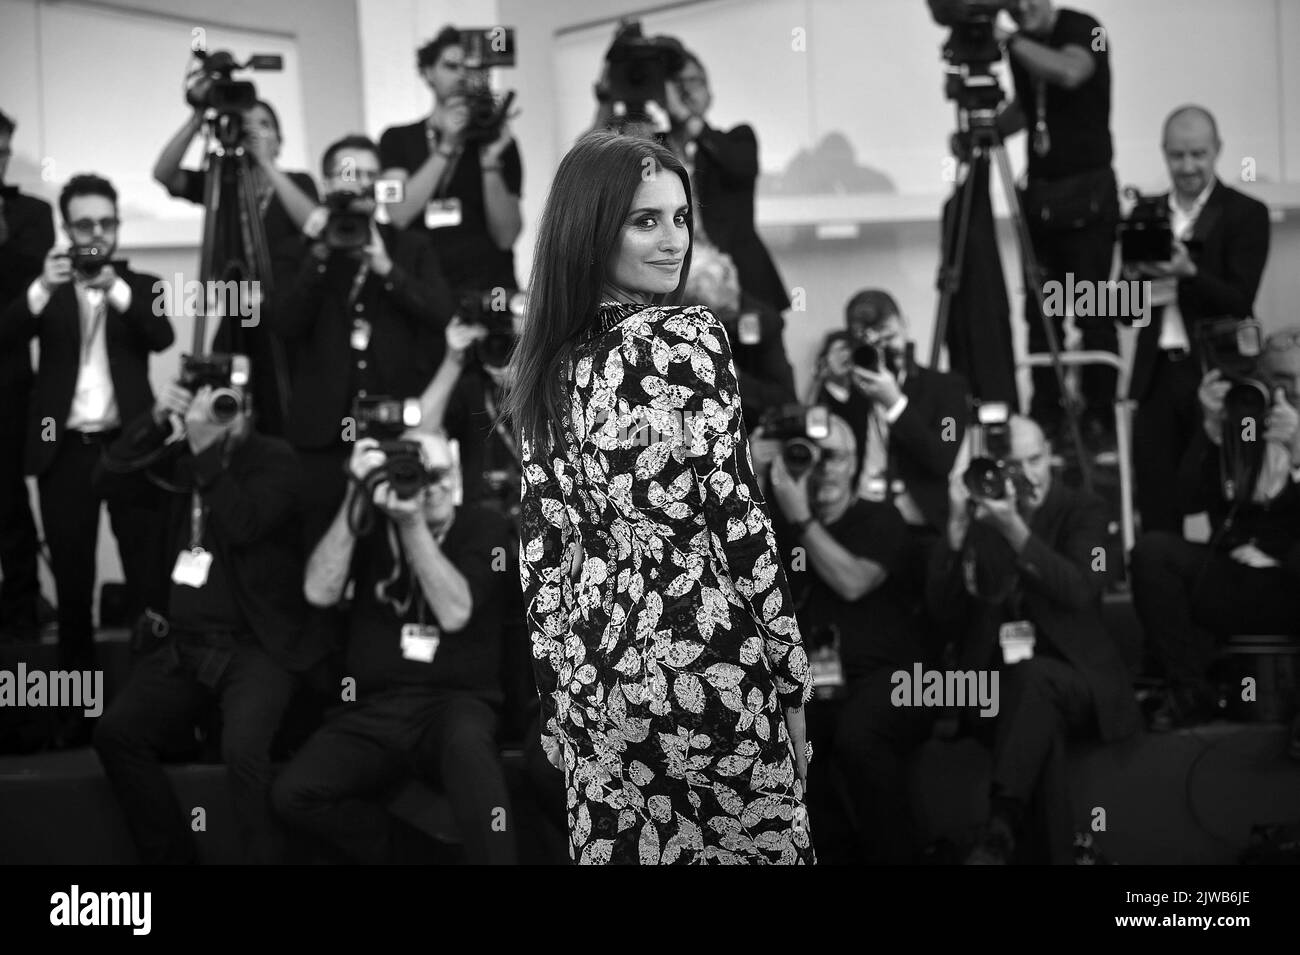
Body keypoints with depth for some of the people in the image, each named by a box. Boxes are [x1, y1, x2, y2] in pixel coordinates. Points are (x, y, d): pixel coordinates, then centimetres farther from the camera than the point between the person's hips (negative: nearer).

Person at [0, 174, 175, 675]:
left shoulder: (140, 286, 9)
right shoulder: (46, 289, 10)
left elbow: (163, 337, -9)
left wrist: (116, 289, -23)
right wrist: (42, 289, -22)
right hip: (64, 447, 1)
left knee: (147, 566, -8)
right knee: (71, 574, 4)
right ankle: (77, 671, 13)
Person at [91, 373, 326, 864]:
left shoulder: (273, 458, -1)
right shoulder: (178, 458, 14)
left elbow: (242, 525, -16)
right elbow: (108, 482, 4)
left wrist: (207, 449, -16)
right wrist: (155, 423, -6)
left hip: (255, 644, -5)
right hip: (180, 644, 5)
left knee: (244, 751, -31)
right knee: (115, 731, -17)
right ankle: (173, 856, -8)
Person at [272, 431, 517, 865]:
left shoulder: (481, 527, 4)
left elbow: (454, 613, -11)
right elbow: (319, 592, -6)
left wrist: (412, 522, -17)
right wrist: (355, 500, -11)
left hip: (453, 700, -3)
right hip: (371, 707, 3)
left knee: (466, 743, -40)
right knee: (294, 794, -21)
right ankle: (395, 850, 0)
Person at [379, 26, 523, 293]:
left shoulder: (499, 142, 9)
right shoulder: (398, 140, 13)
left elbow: (506, 237, 0)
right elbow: (398, 214, -4)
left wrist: (490, 162, -11)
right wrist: (446, 148, -8)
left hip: (489, 288, 0)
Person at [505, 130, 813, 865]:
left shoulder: (549, 367, 7)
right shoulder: (690, 338, -11)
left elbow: (543, 555, 8)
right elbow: (739, 520, -13)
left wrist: (559, 697, 14)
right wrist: (793, 681, -6)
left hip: (593, 678, 6)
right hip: (707, 668, -6)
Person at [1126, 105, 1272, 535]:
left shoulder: (1245, 214, 0)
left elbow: (1239, 304, -9)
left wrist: (1188, 273, -24)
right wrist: (1135, 278, -7)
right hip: (1157, 379, 4)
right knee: (1157, 516, 2)